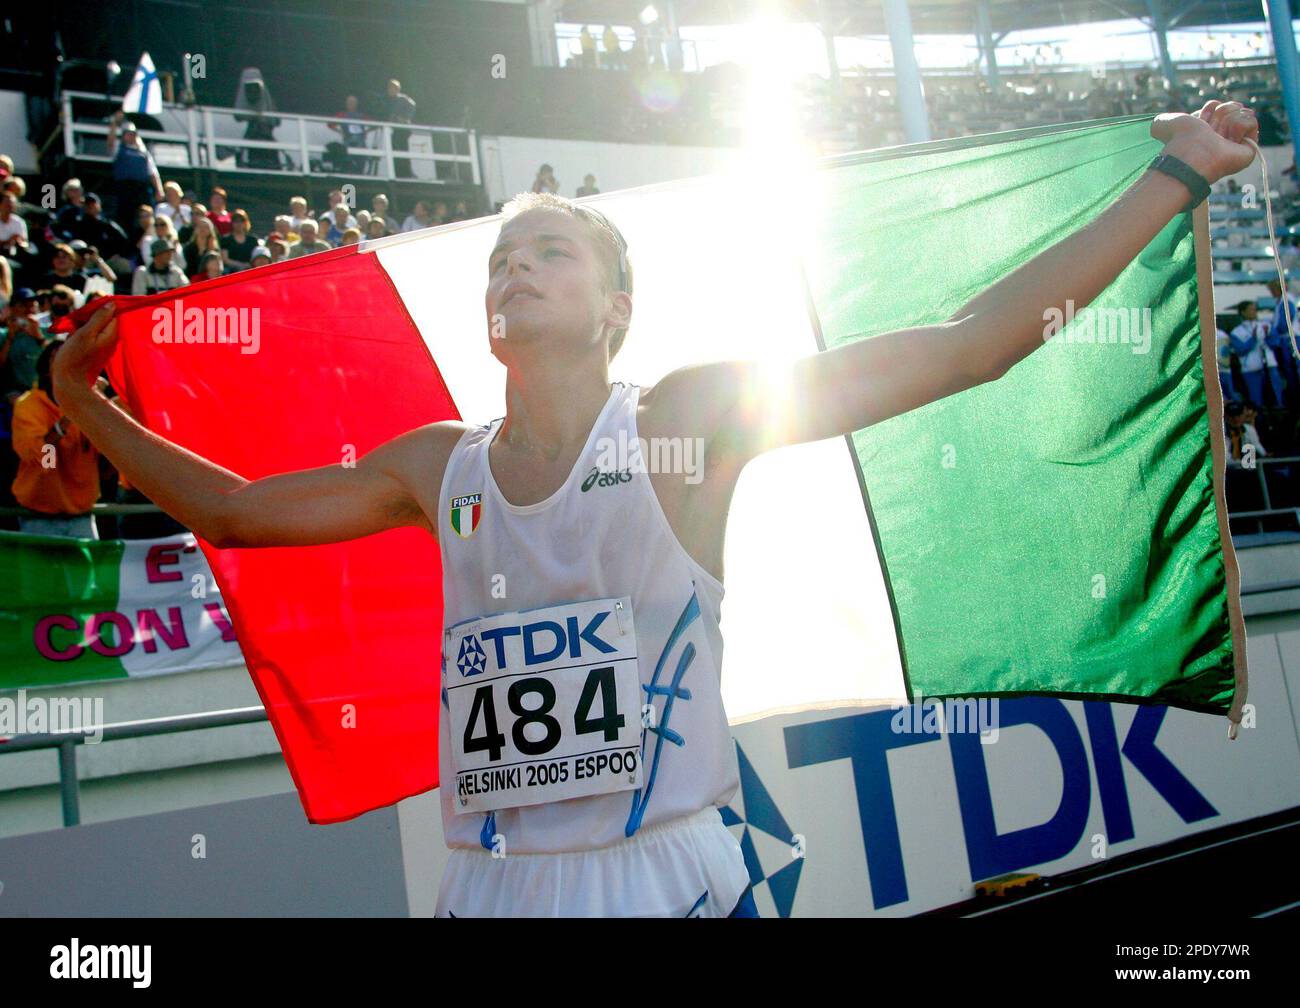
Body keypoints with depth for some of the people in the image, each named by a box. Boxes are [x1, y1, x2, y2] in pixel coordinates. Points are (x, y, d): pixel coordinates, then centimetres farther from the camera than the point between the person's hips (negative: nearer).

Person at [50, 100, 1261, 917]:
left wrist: (1174, 174, -8)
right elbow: (231, 511, 20)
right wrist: (83, 401, 17)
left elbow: (969, 343, -8)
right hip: (487, 887, 4)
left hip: (668, 879, -3)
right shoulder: (440, 467, 6)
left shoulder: (686, 420, -6)